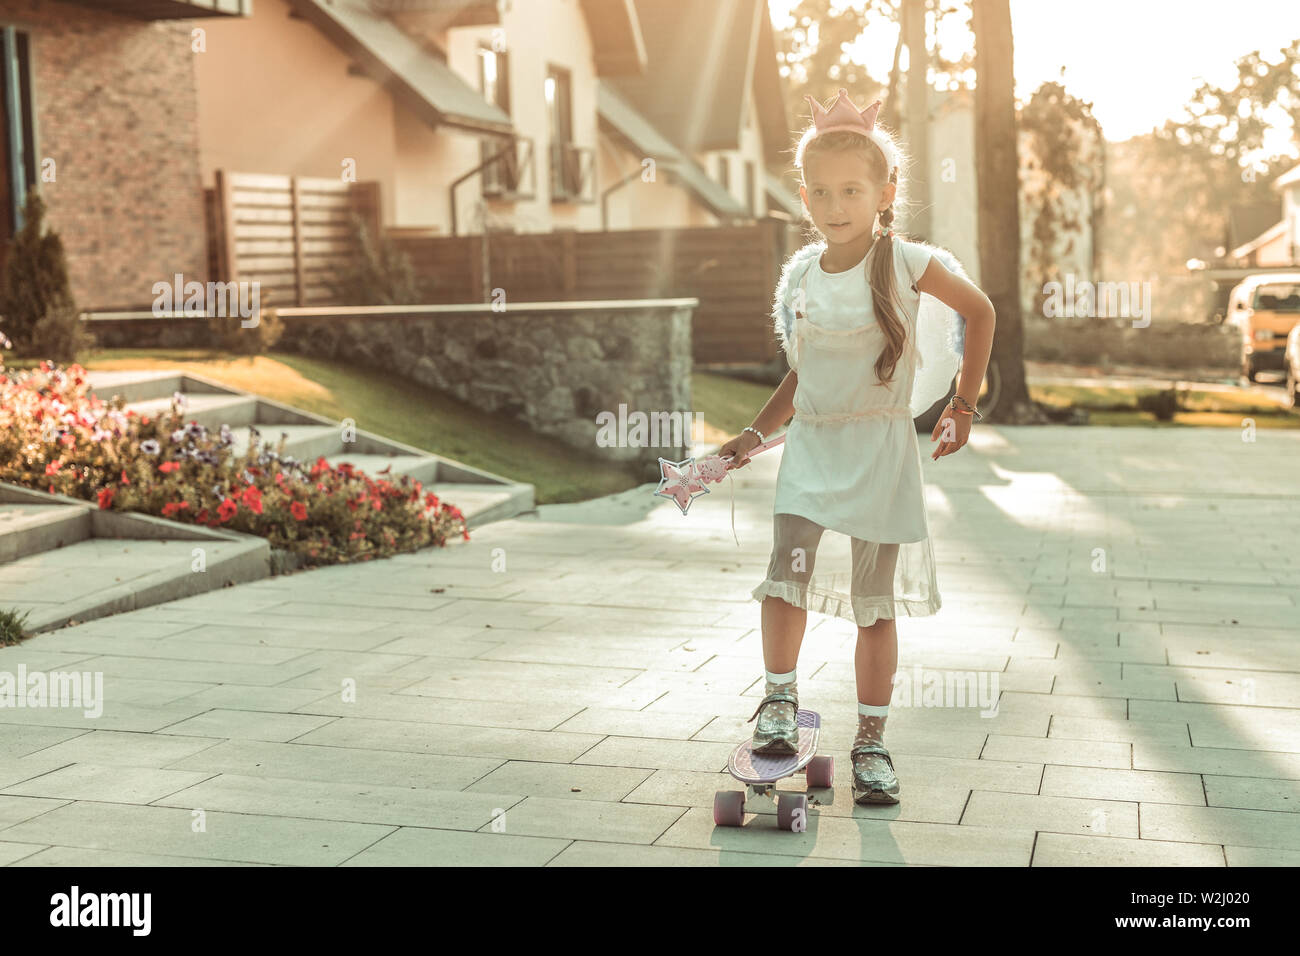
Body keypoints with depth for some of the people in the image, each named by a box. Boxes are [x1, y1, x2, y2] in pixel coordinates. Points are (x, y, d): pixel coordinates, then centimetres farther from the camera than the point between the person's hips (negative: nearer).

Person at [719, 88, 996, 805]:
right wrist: (756, 434, 7)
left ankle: (871, 740, 17)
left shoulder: (909, 264, -7)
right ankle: (780, 698, 11)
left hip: (880, 450, -2)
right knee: (785, 580, -13)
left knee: (875, 605, 4)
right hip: (810, 446, 2)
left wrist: (963, 406, 7)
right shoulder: (801, 275, 2)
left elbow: (980, 312, 7)